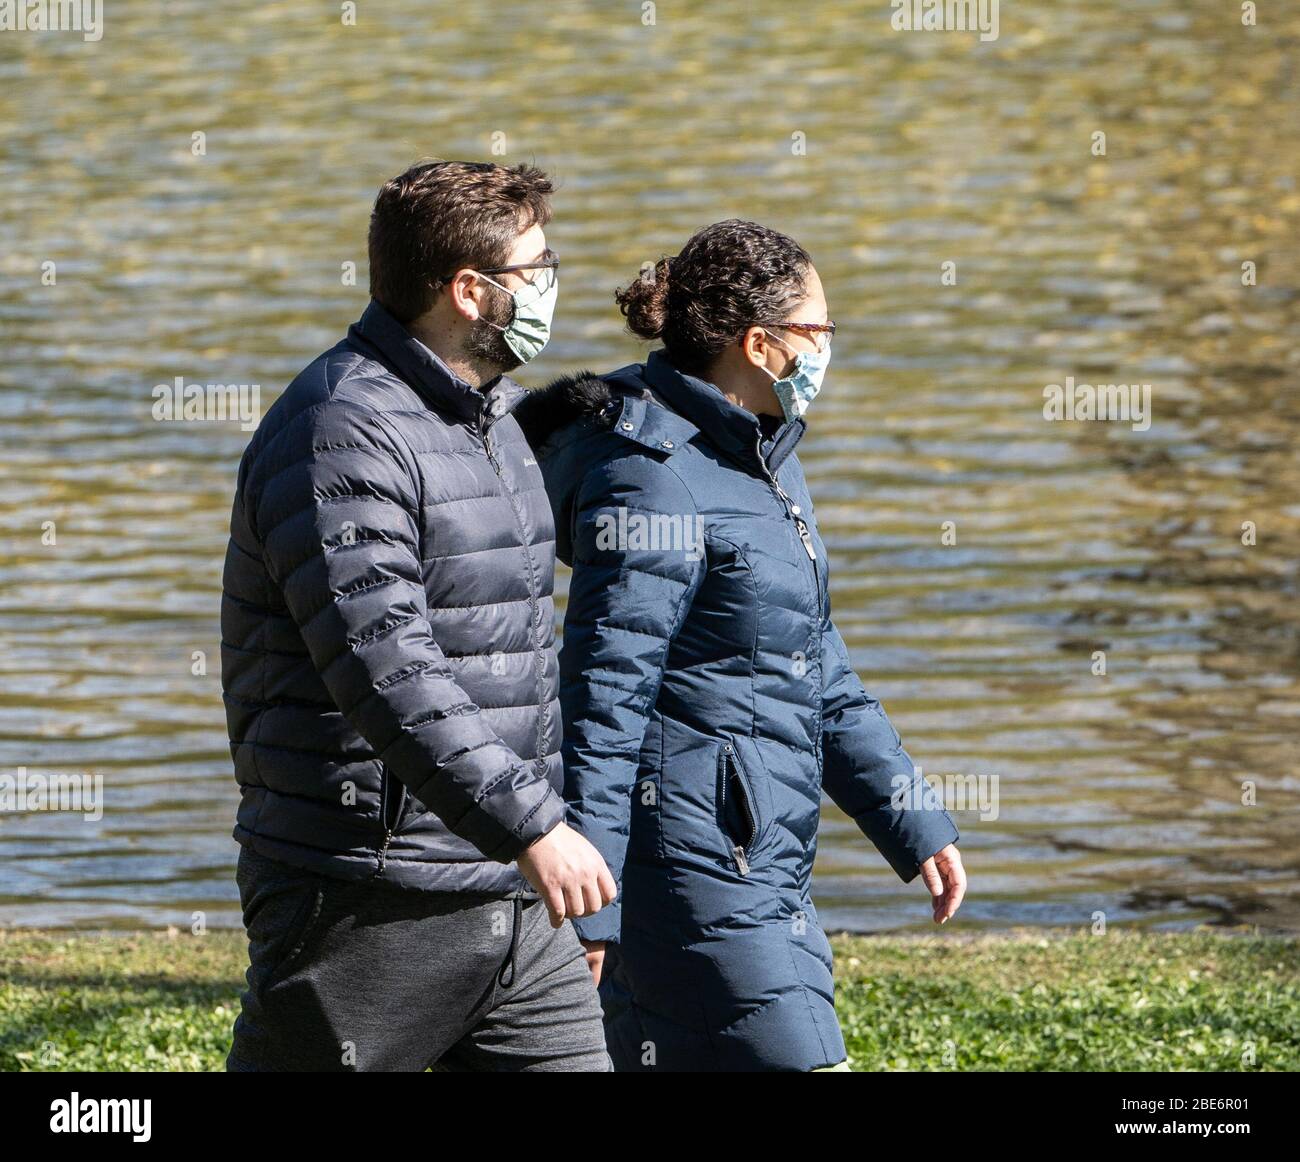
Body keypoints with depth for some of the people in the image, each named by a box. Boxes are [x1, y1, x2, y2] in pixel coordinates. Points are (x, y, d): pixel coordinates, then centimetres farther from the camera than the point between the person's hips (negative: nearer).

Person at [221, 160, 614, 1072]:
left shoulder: (491, 416, 17)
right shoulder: (344, 435, -16)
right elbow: (385, 672, -27)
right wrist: (531, 826, -30)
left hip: (511, 898, 9)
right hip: (372, 903, -9)